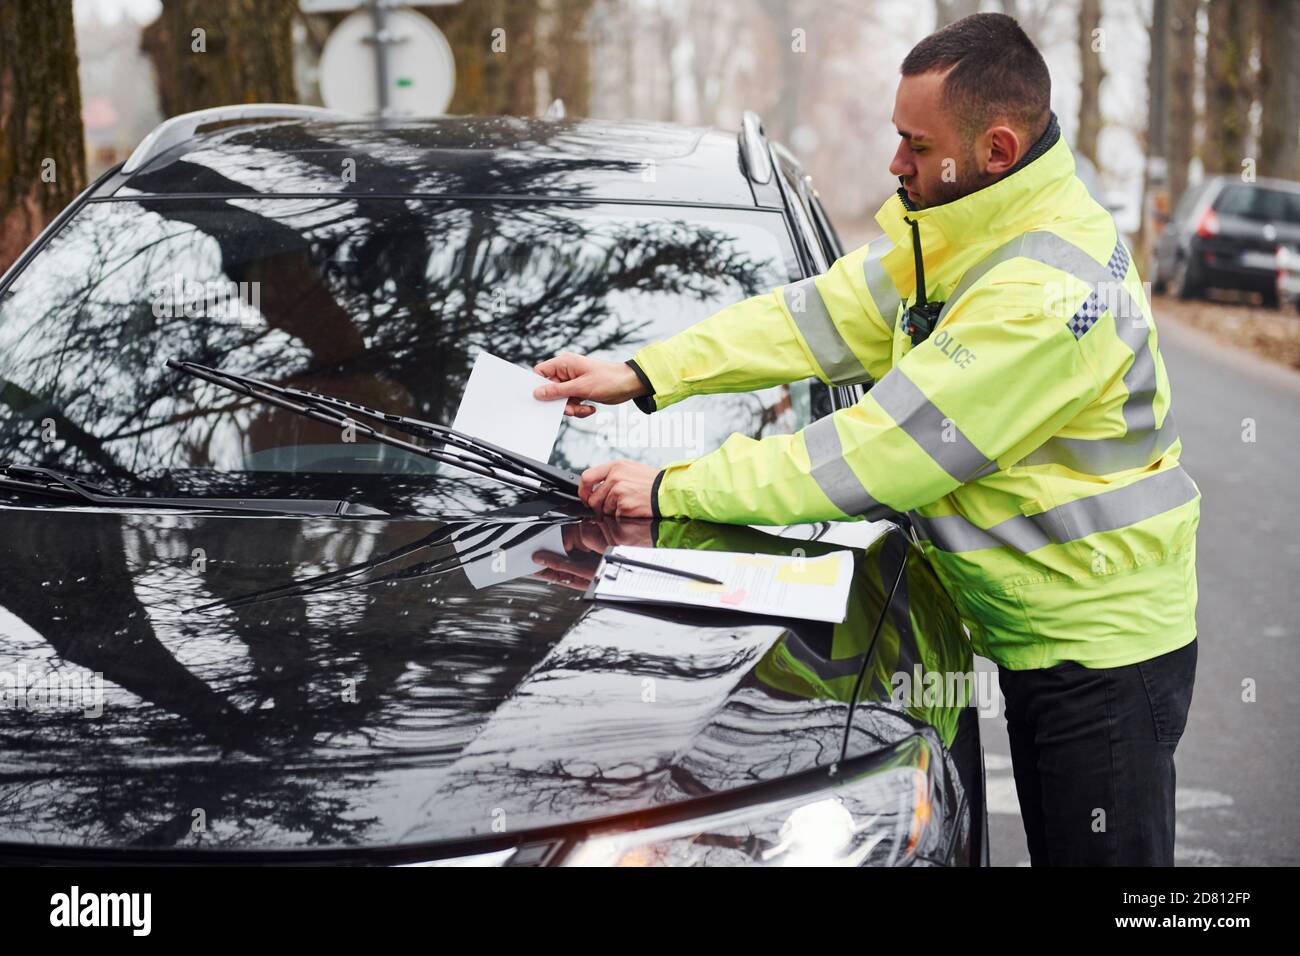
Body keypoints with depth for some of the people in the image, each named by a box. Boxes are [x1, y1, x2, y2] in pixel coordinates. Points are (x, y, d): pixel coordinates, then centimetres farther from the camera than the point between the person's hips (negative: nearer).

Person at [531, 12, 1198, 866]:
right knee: (1055, 846, 20)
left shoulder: (1046, 293, -29)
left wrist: (671, 491, -21)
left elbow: (879, 452, -27)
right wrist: (642, 376, -2)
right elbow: (819, 315, 6)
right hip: (1036, 633, 9)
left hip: (1106, 650, -9)